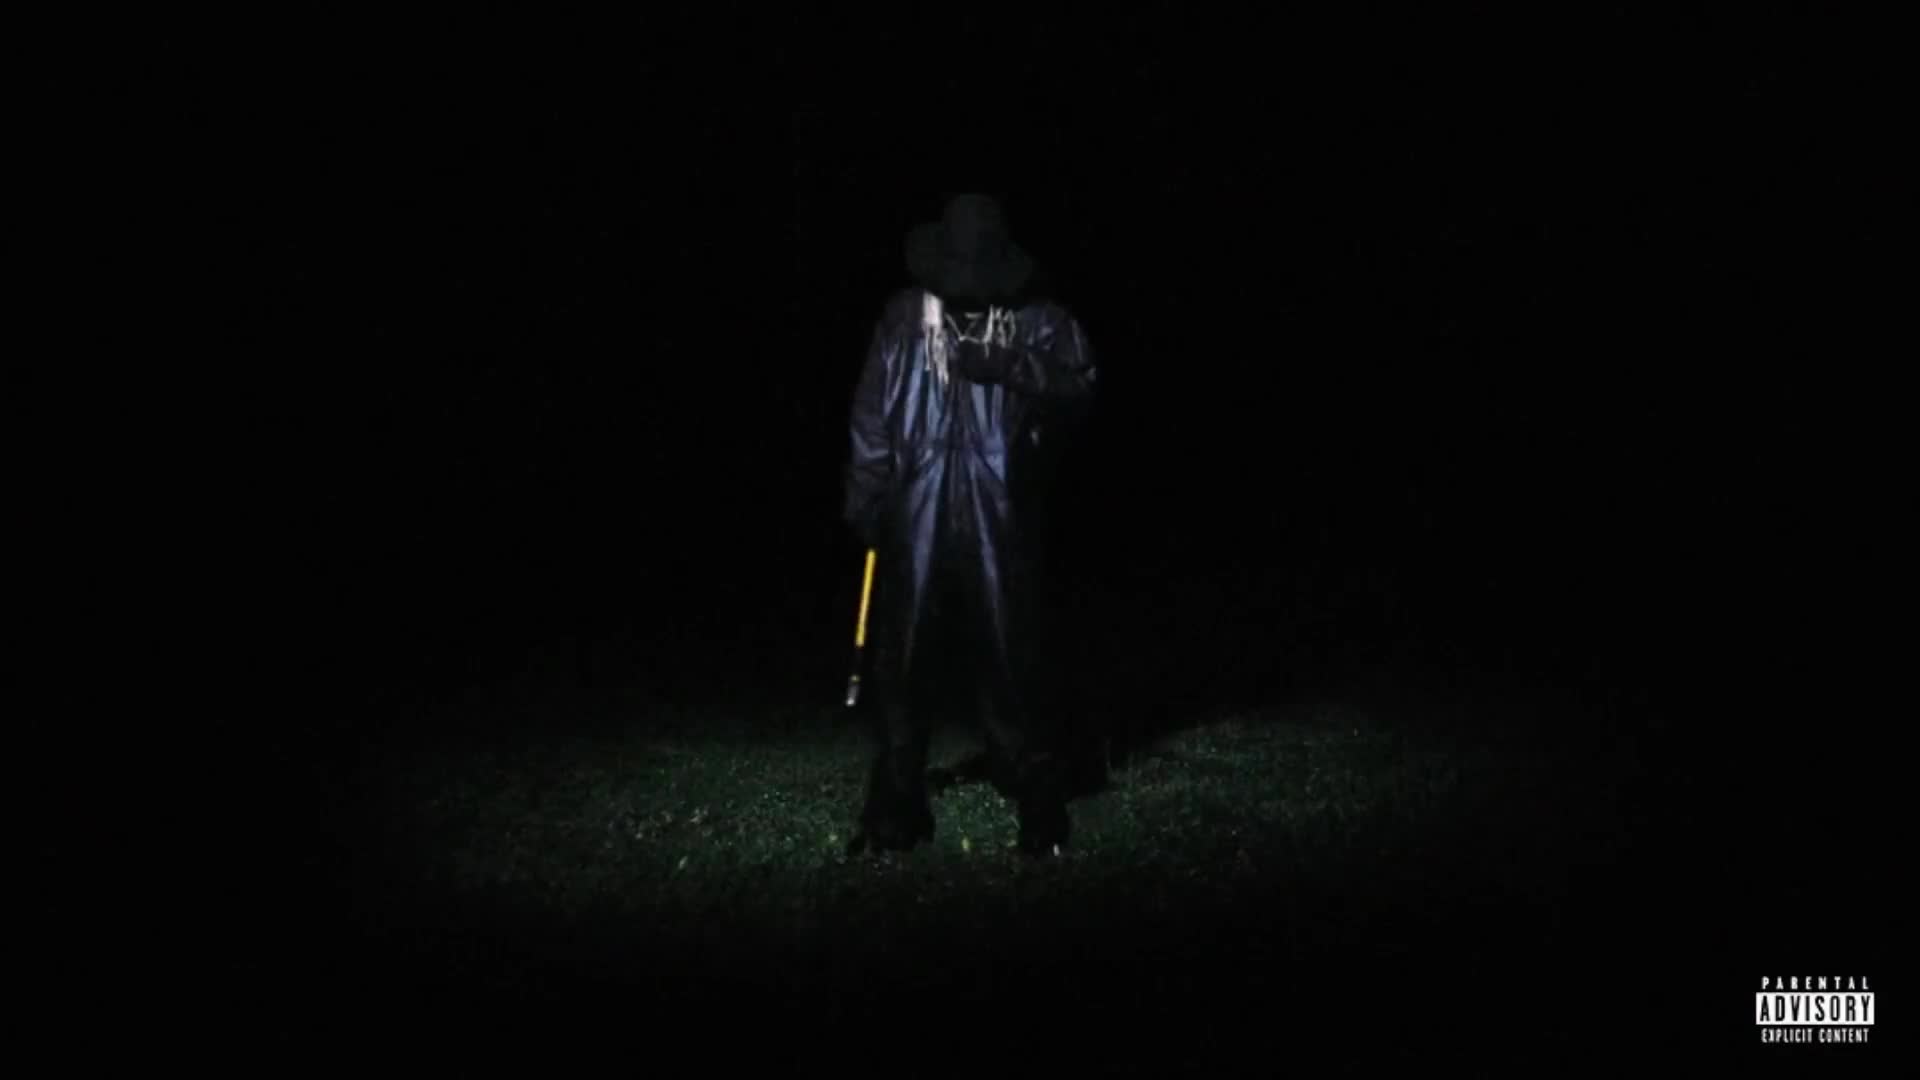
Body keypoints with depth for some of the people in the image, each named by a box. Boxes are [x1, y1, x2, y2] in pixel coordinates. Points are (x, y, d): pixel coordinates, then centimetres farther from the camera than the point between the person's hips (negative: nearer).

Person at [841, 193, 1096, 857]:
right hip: (916, 520, 2)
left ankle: (1040, 813, 14)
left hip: (999, 522, -1)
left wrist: (1000, 363, -24)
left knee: (1005, 665, 2)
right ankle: (895, 815, 18)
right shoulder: (906, 315, 3)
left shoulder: (1038, 320, 1)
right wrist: (865, 504, 1)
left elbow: (1077, 379, -12)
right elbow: (872, 414, 5)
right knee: (900, 666, 6)